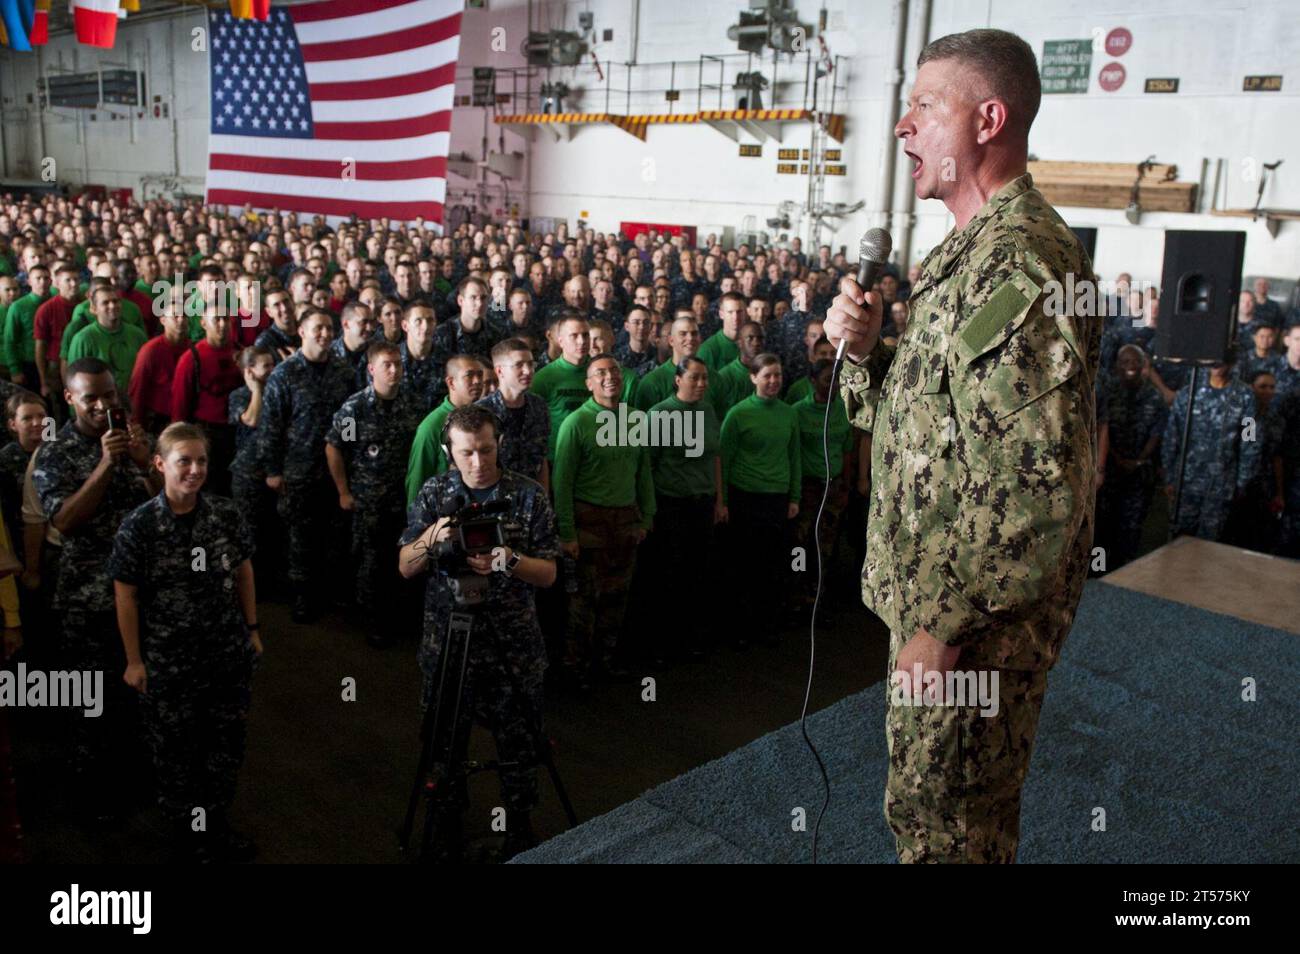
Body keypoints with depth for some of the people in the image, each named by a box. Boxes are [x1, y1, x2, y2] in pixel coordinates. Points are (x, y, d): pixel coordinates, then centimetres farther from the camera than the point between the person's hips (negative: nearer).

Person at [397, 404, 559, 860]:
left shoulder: (528, 495, -4)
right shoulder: (433, 493, 0)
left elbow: (548, 573, -5)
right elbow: (405, 568, 0)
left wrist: (509, 561, -25)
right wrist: (430, 538, -20)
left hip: (513, 649, -1)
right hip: (446, 645, 1)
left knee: (519, 749, 8)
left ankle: (519, 832, 32)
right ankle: (446, 834, 34)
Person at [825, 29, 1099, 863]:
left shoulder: (1020, 266, -22)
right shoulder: (966, 252, 12)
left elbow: (1038, 487, -27)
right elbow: (912, 418, 15)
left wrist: (943, 622, -23)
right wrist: (863, 347, -4)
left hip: (978, 614, -9)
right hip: (933, 588, 10)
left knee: (941, 816, 7)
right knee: (955, 808, 24)